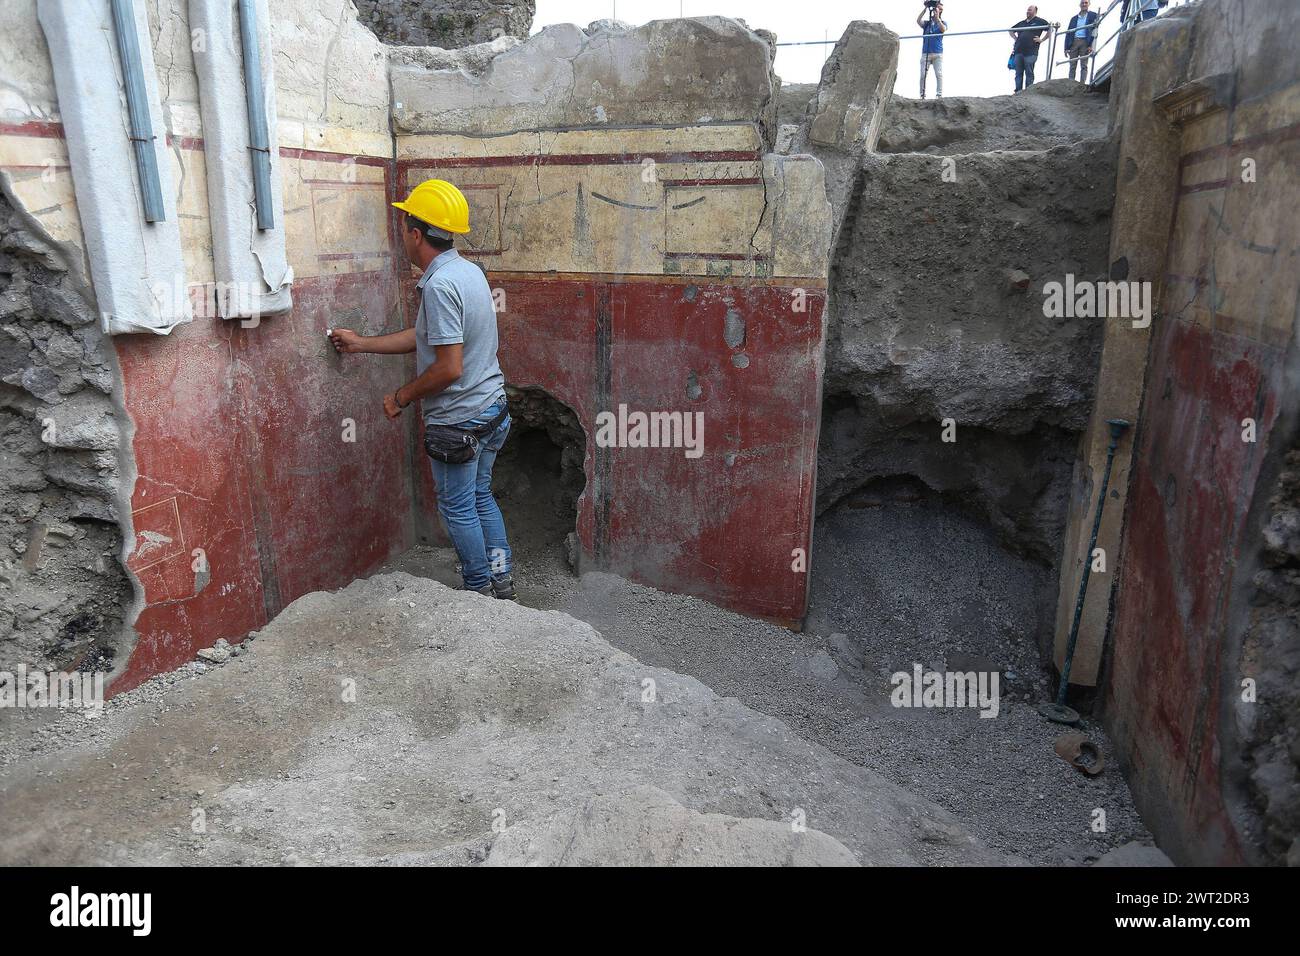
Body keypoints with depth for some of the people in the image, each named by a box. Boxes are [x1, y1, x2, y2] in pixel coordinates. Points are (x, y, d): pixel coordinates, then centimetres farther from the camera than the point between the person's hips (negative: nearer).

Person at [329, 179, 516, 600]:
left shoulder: (439, 285, -23)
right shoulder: (469, 271, 8)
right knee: (481, 495, 21)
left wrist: (401, 397, -11)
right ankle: (502, 580, 29)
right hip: (492, 408, 9)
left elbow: (449, 368, -27)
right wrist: (360, 343, 24)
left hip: (459, 419, -9)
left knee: (458, 506, 8)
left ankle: (481, 591, 21)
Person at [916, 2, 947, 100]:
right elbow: (918, 21, -6)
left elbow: (943, 29, -9)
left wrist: (937, 17, -15)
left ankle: (939, 95, -18)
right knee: (923, 75, -7)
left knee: (939, 74, -13)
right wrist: (925, 8, -9)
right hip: (926, 53, 1)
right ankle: (922, 95, -4)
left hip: (938, 53, -1)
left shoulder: (943, 23, 14)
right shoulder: (926, 23, 15)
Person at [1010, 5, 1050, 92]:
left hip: (1030, 53, -5)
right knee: (1018, 73, 5)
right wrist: (1015, 38, 17)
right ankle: (1018, 92, 8)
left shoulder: (1039, 21, 5)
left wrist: (1041, 40, -5)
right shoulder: (1022, 23, 19)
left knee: (1029, 73, -3)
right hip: (1018, 52, 5)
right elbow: (1011, 30, 32)